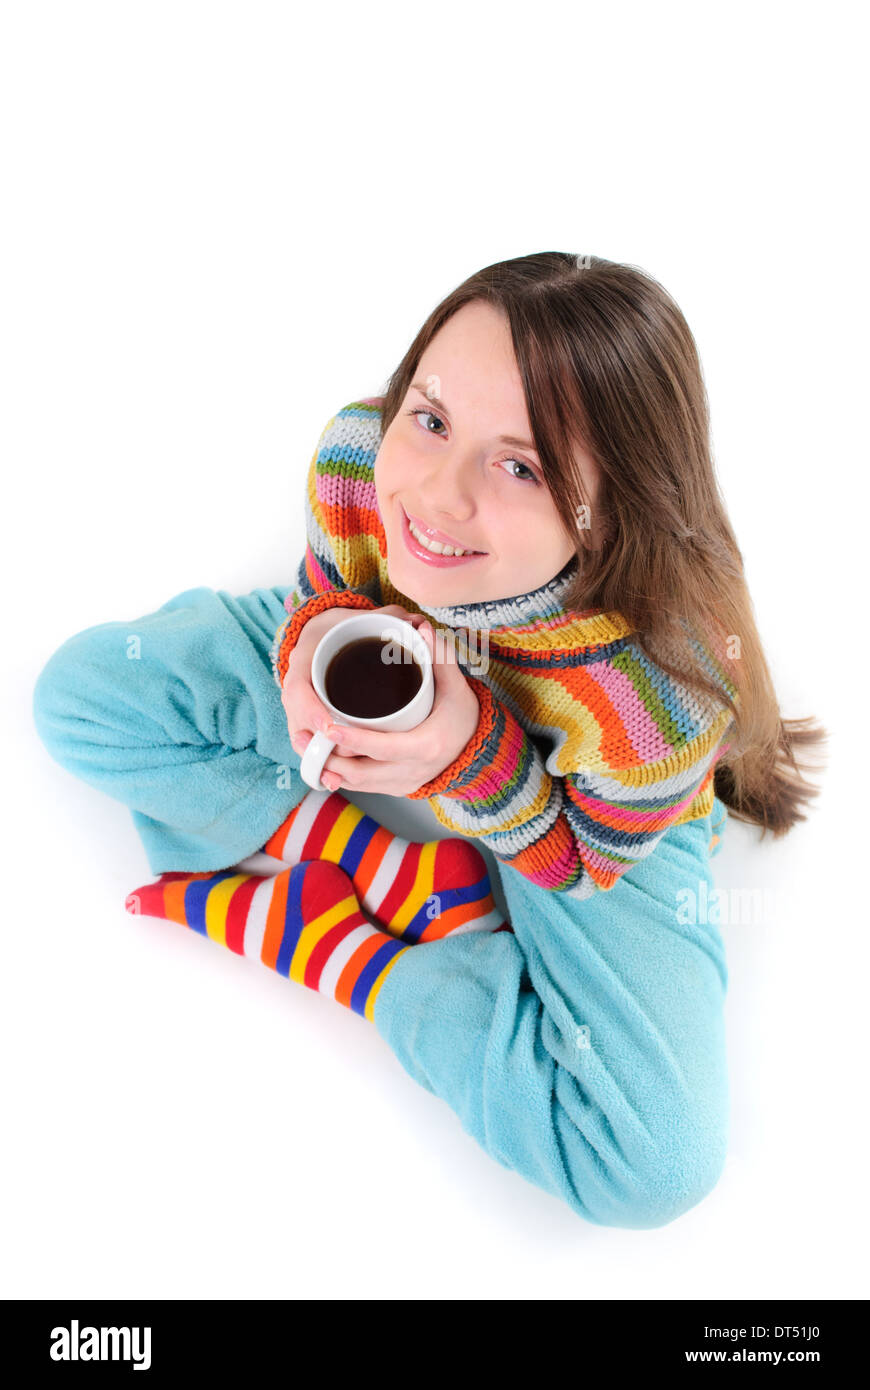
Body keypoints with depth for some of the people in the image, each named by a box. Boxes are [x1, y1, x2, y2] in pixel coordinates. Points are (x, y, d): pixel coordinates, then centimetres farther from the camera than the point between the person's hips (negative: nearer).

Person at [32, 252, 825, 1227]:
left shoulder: (663, 690, -41)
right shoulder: (357, 455, -31)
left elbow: (583, 863, -21)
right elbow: (325, 595, -8)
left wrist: (473, 754, -43)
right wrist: (316, 639, -34)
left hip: (591, 832, -2)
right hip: (387, 694, 4)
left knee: (659, 1161, -24)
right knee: (81, 688, -6)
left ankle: (320, 933, -10)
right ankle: (402, 869, -9)